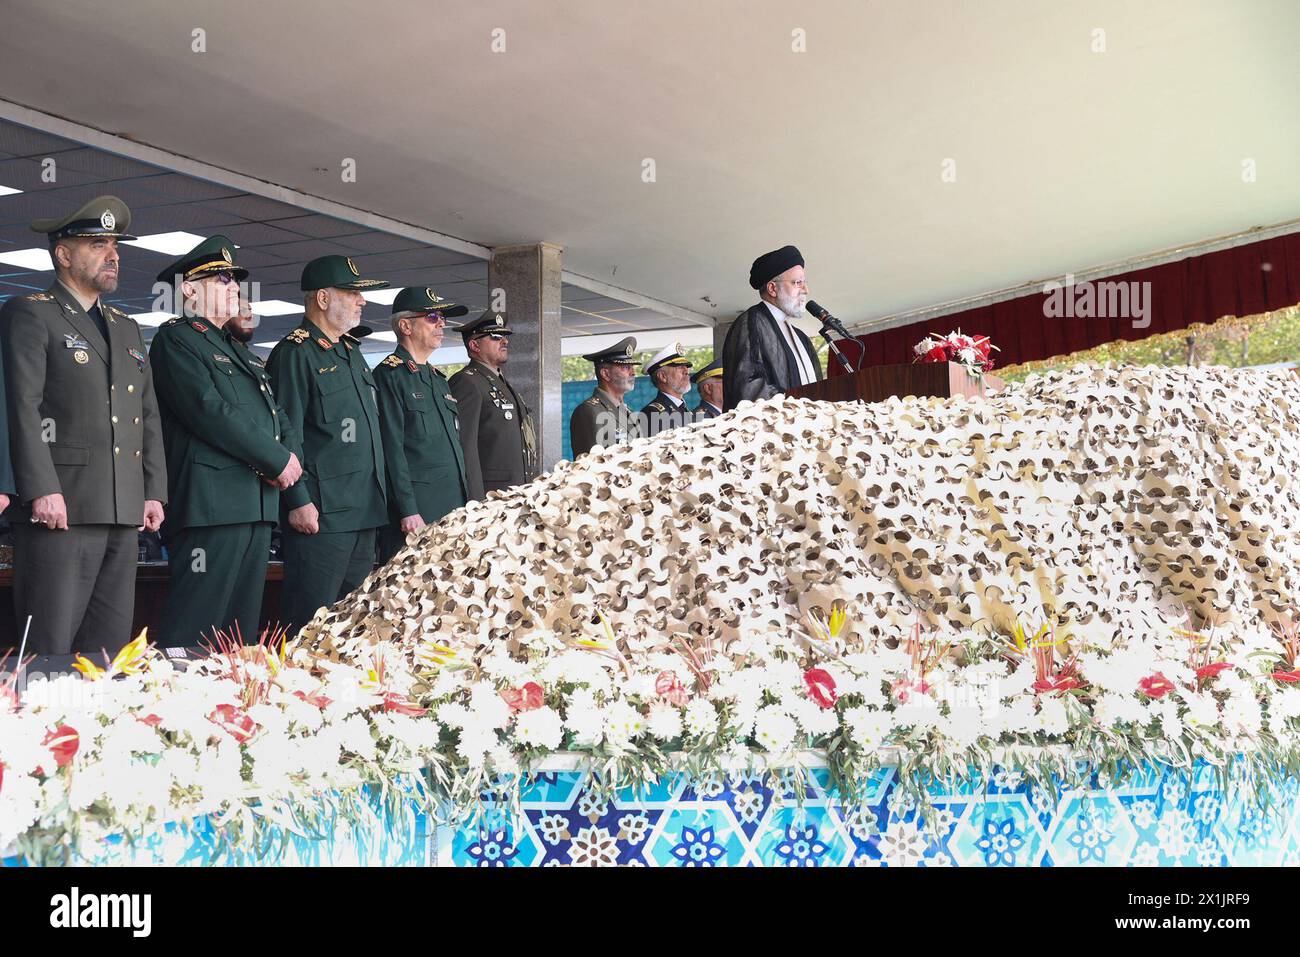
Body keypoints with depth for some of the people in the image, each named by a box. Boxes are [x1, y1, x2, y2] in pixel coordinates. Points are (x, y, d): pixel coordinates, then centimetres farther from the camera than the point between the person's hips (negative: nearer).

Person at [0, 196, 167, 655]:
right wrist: (43, 491, -18)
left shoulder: (127, 328, 23)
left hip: (125, 514, 7)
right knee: (48, 653, -7)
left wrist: (154, 492, 12)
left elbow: (149, 416, 22)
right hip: (62, 507, -7)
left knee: (110, 649, 6)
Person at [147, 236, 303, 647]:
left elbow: (277, 414, 24)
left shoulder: (240, 352, 26)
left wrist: (293, 454, 1)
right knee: (194, 632, -12)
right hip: (210, 503, -9)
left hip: (258, 504, 9)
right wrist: (278, 460, -11)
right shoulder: (175, 339, -2)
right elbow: (209, 410, -14)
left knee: (242, 637, 9)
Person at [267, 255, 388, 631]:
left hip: (364, 512, 9)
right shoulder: (295, 353, -9)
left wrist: (379, 499, 19)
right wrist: (299, 502, -19)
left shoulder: (352, 352, 19)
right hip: (320, 514, -9)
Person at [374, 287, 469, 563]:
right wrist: (408, 512, -19)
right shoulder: (389, 376, -5)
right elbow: (392, 450, -13)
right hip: (415, 512, -8)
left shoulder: (439, 379, 21)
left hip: (453, 509, 8)